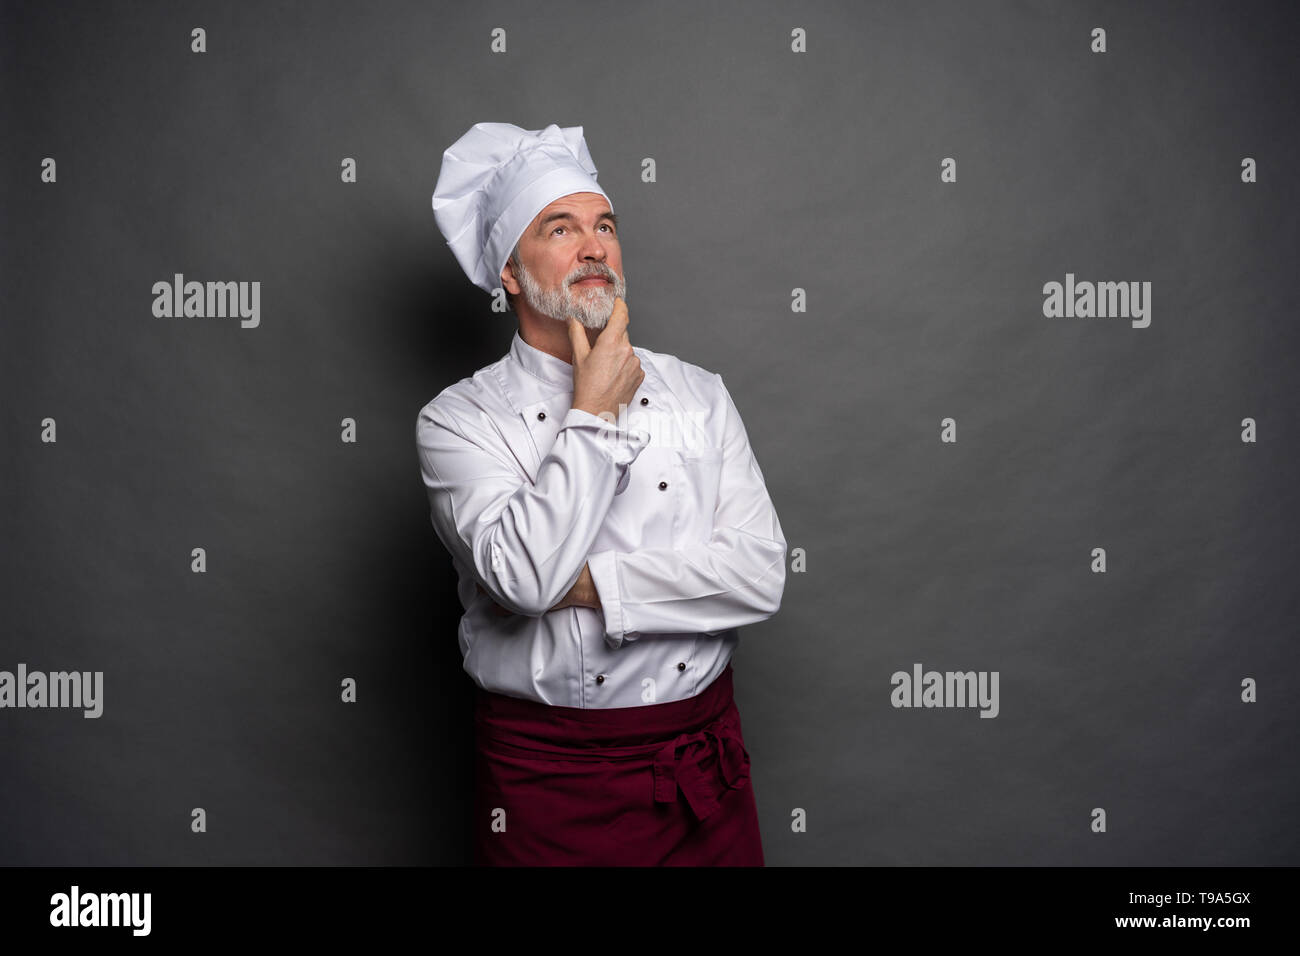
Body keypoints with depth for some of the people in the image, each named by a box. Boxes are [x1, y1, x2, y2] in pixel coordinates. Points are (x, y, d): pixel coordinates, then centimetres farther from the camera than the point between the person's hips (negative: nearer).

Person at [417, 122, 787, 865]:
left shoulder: (700, 394, 4)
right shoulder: (459, 420, -6)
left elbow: (760, 575, -6)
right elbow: (526, 577, -22)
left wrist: (588, 582, -15)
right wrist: (596, 410, -13)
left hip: (701, 758, 3)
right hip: (547, 773, -2)